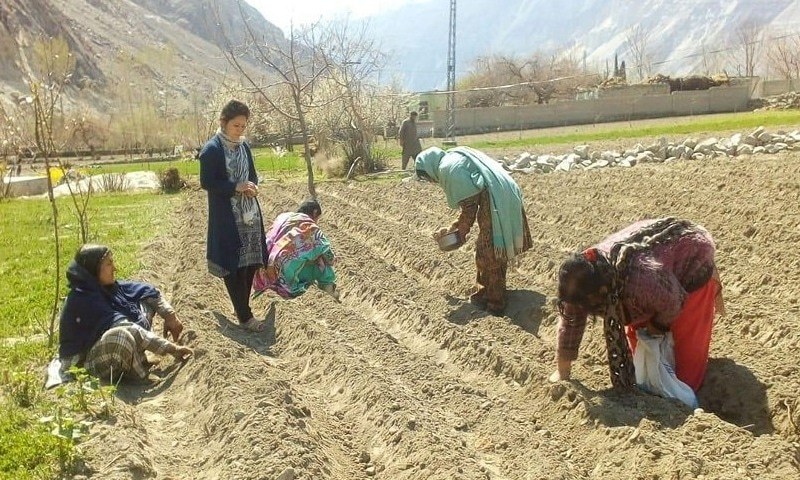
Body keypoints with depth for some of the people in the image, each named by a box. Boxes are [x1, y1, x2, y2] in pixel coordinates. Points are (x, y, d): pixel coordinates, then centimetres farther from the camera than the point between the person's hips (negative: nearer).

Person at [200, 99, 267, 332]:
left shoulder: (243, 146, 9)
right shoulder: (212, 149, -12)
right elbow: (206, 182, -13)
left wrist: (253, 186, -6)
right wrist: (236, 187, -20)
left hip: (249, 213, 7)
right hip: (227, 217, -7)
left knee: (251, 261, 9)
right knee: (234, 265, -2)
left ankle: (243, 307, 23)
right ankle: (244, 316, 4)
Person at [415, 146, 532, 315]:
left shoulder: (447, 168, -8)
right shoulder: (456, 158, 22)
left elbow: (469, 205, -10)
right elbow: (470, 203, 26)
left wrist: (462, 232, 3)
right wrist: (451, 228, 27)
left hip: (495, 204, -10)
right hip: (509, 198, 10)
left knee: (488, 254, 4)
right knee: (496, 251, 22)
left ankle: (494, 304, 14)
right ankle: (489, 291, 37)